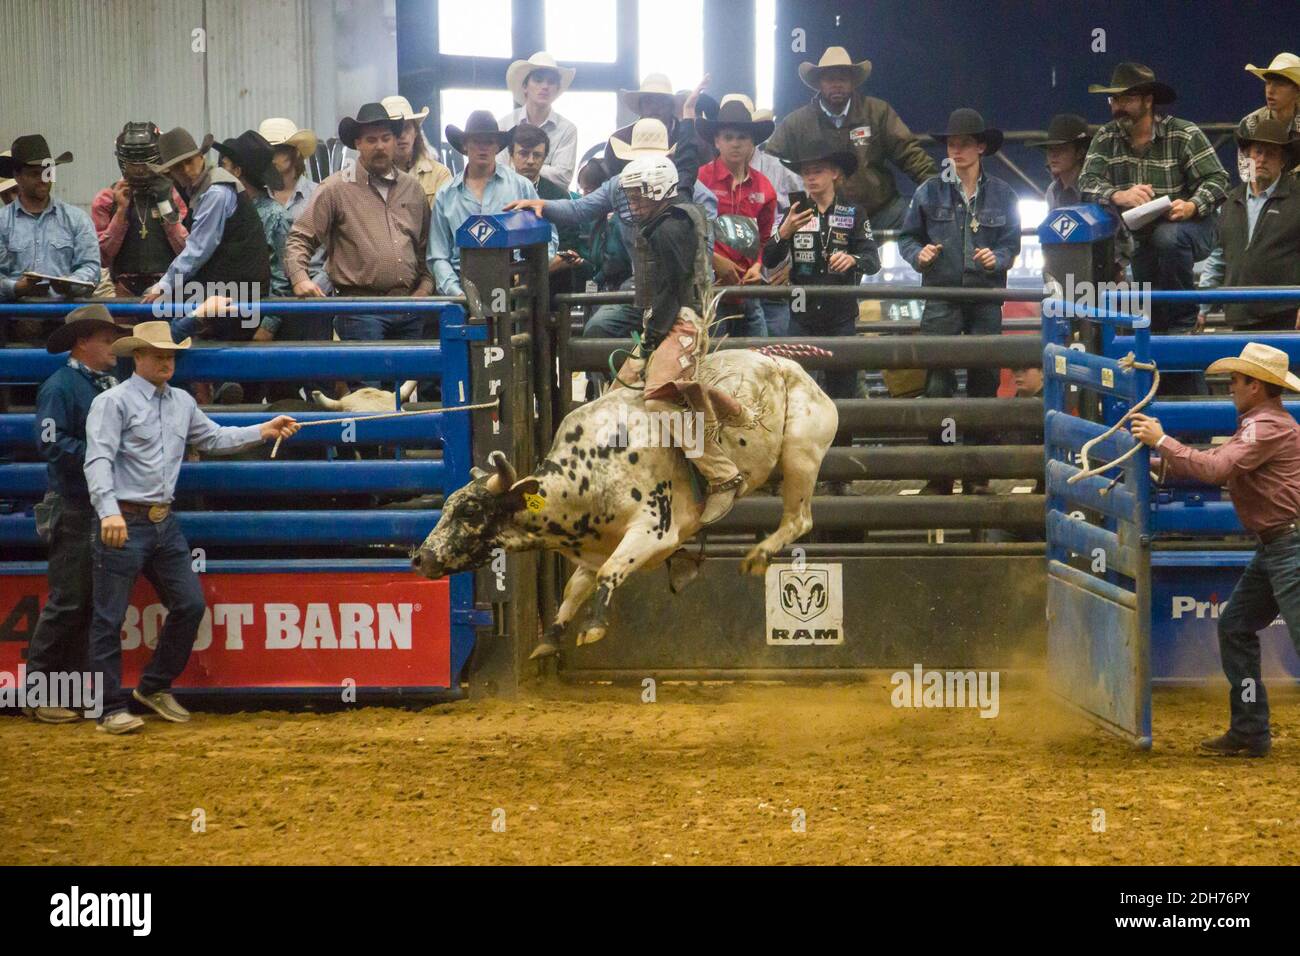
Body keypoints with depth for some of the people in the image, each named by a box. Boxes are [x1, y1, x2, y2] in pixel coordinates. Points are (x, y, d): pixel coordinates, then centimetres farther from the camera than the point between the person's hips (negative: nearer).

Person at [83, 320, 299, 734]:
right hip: (124, 524, -7)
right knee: (110, 617, -3)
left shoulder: (182, 402, 14)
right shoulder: (113, 402, -9)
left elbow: (215, 438, 25)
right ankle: (111, 708, 2)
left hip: (165, 523, 8)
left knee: (190, 604, 8)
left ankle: (155, 687, 23)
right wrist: (110, 512, -31)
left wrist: (263, 431, 13)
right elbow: (99, 460, -18)